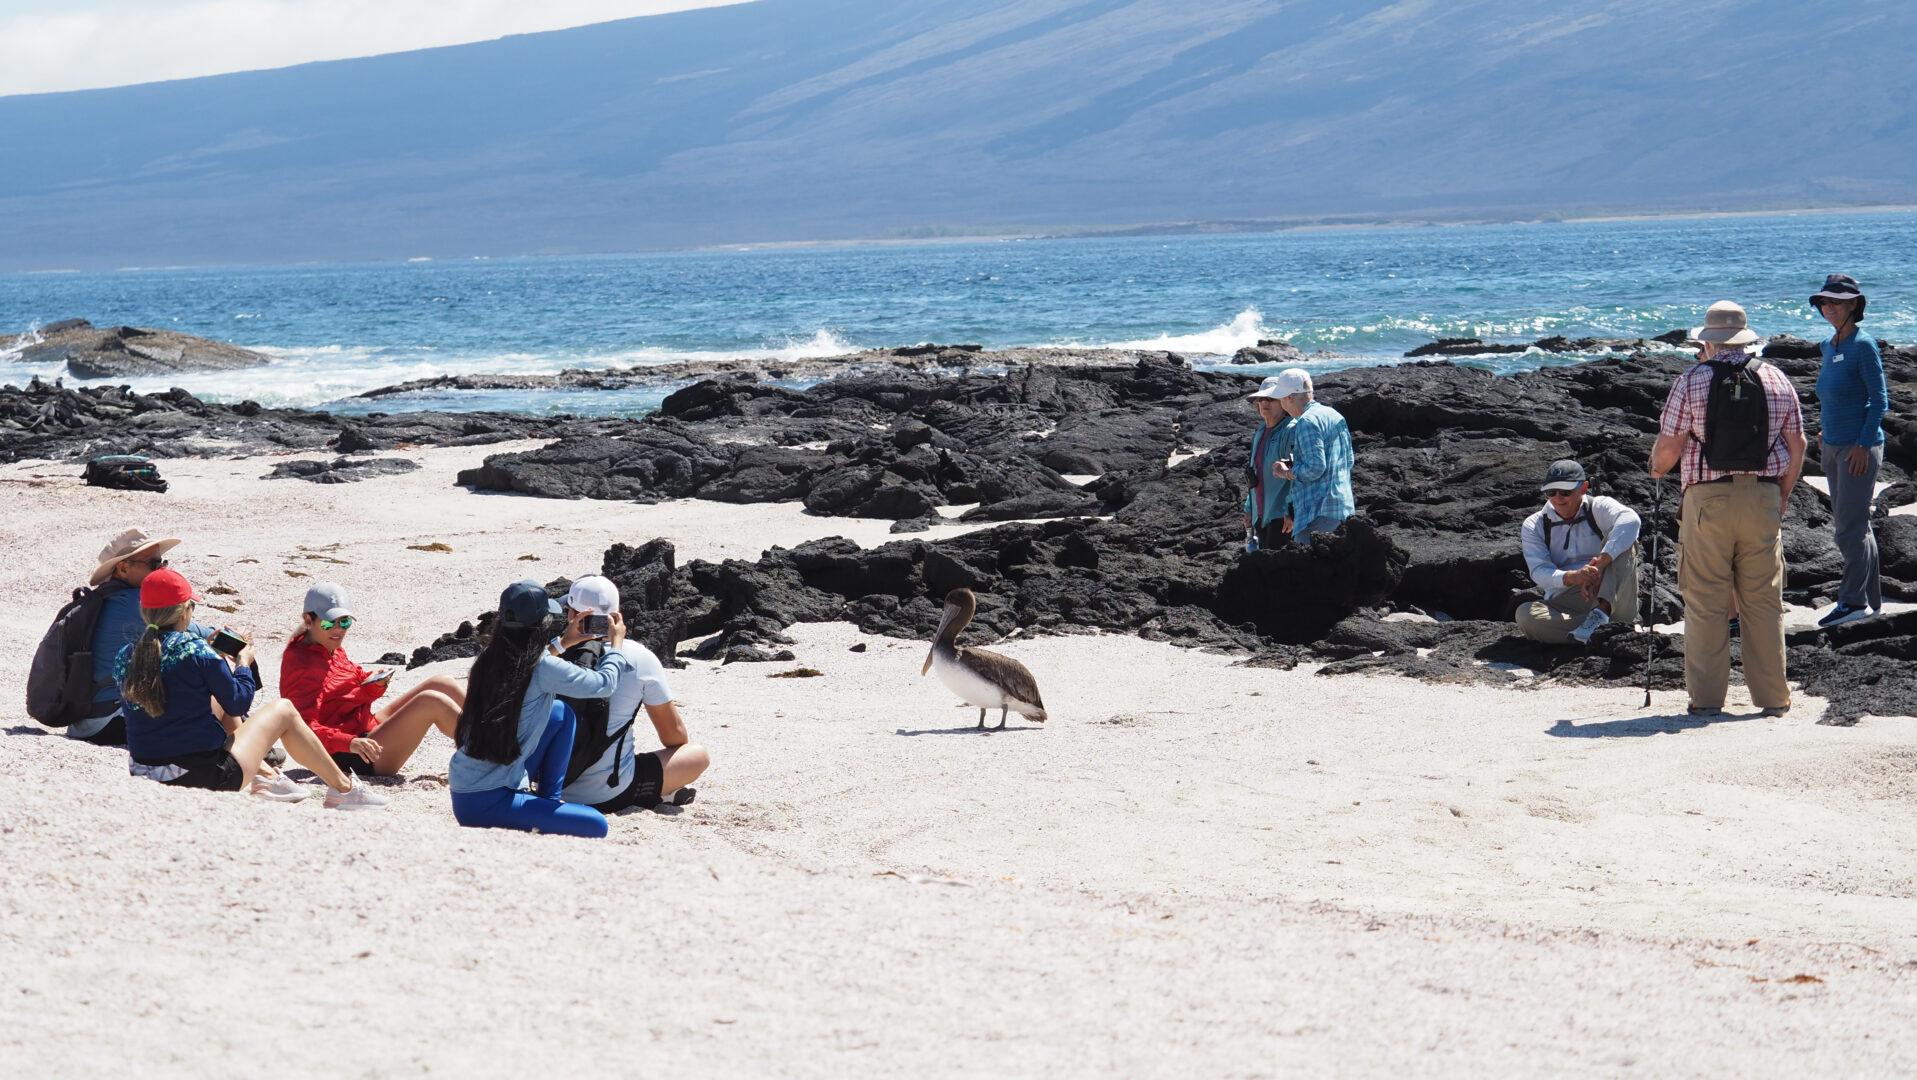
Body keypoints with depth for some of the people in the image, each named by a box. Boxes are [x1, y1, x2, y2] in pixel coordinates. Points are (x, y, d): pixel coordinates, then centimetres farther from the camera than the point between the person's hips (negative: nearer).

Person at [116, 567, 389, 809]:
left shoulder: (124, 658, 1)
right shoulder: (196, 651, -15)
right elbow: (238, 702, -4)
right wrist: (243, 664, 15)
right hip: (208, 778, -6)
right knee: (284, 710, 15)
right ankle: (343, 789, 27)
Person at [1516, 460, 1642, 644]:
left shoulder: (1599, 508, 0)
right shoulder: (1534, 526, 6)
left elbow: (1630, 521, -24)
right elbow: (1539, 572, -9)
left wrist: (1600, 565, -37)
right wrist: (1572, 577, -32)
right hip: (1563, 605, 1)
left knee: (1621, 540, -21)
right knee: (1525, 614, -30)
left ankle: (1601, 613, -36)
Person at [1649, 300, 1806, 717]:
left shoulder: (1693, 380, -3)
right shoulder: (1776, 379, 6)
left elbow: (1669, 446, -4)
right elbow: (1797, 446, 8)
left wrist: (1656, 466, 18)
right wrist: (1782, 496, 19)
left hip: (1707, 499, -3)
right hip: (1763, 498, 3)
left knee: (1706, 603, 3)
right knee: (1764, 601, 8)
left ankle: (1706, 698, 3)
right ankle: (1772, 696, 10)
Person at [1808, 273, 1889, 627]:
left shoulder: (1863, 346, -12)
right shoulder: (1828, 347, 11)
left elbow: (1879, 400, -13)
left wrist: (1863, 445, -17)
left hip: (1860, 448, -8)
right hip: (1833, 448, 8)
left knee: (1850, 527, -9)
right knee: (1855, 527, 12)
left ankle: (1854, 600, -5)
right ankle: (1871, 598, 18)